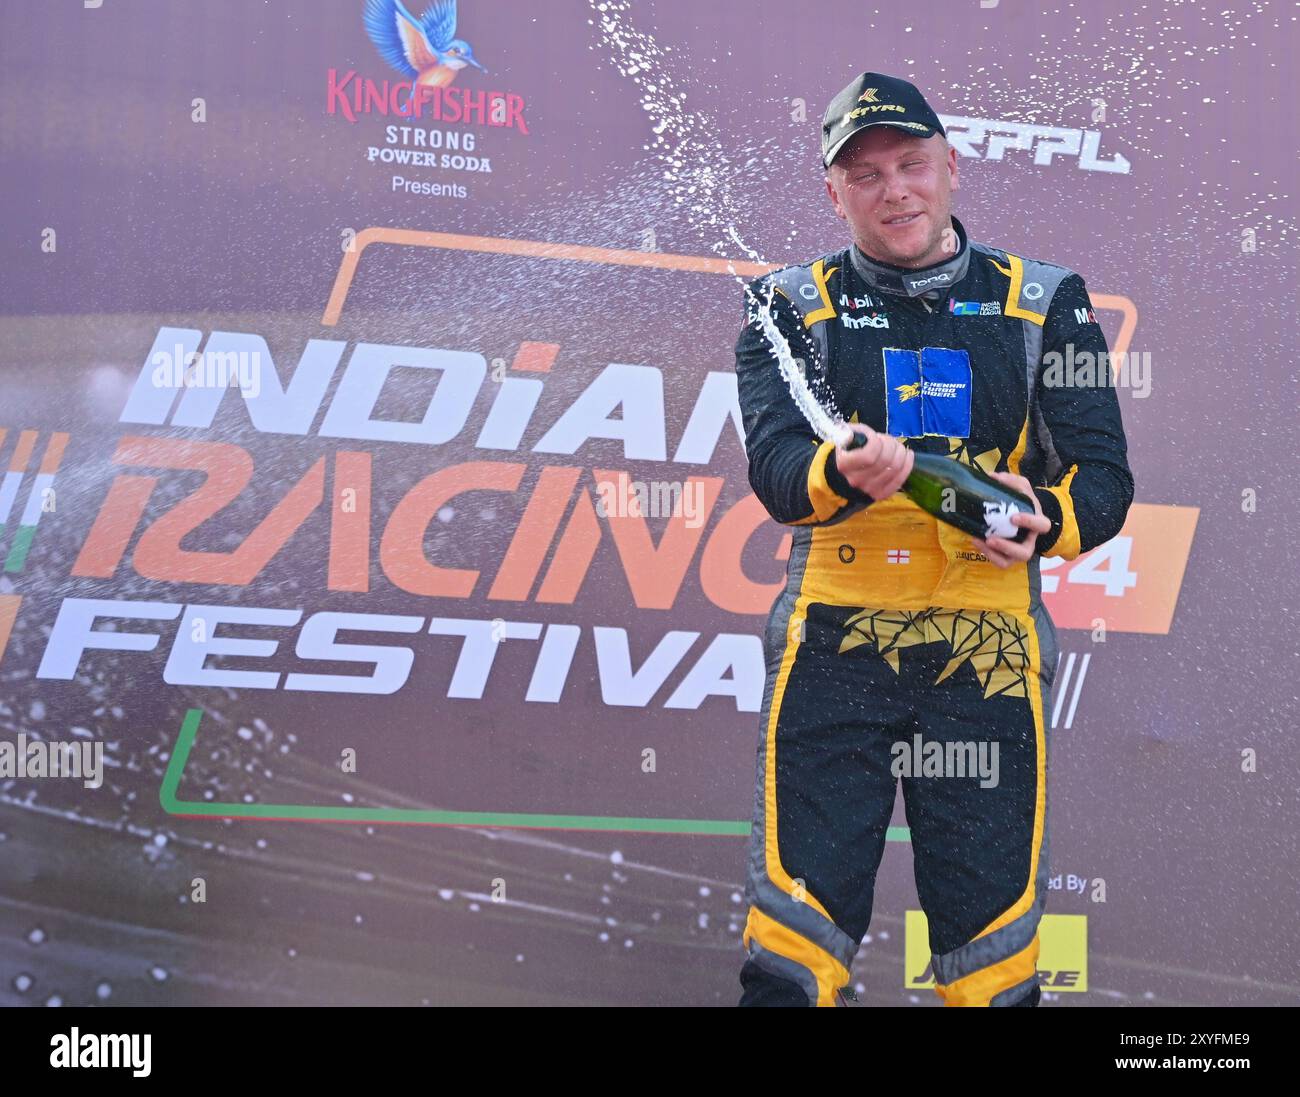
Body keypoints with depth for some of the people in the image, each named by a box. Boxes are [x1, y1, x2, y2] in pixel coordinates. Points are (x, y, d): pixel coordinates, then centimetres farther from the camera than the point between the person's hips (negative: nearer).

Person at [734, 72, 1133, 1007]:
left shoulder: (1044, 302, 11)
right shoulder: (792, 307, 9)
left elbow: (1105, 479, 4)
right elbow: (772, 464, -7)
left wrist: (1043, 525, -19)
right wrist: (841, 475, -30)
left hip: (988, 654, 0)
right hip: (833, 641, 0)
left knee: (993, 955, -2)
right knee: (791, 945, -6)